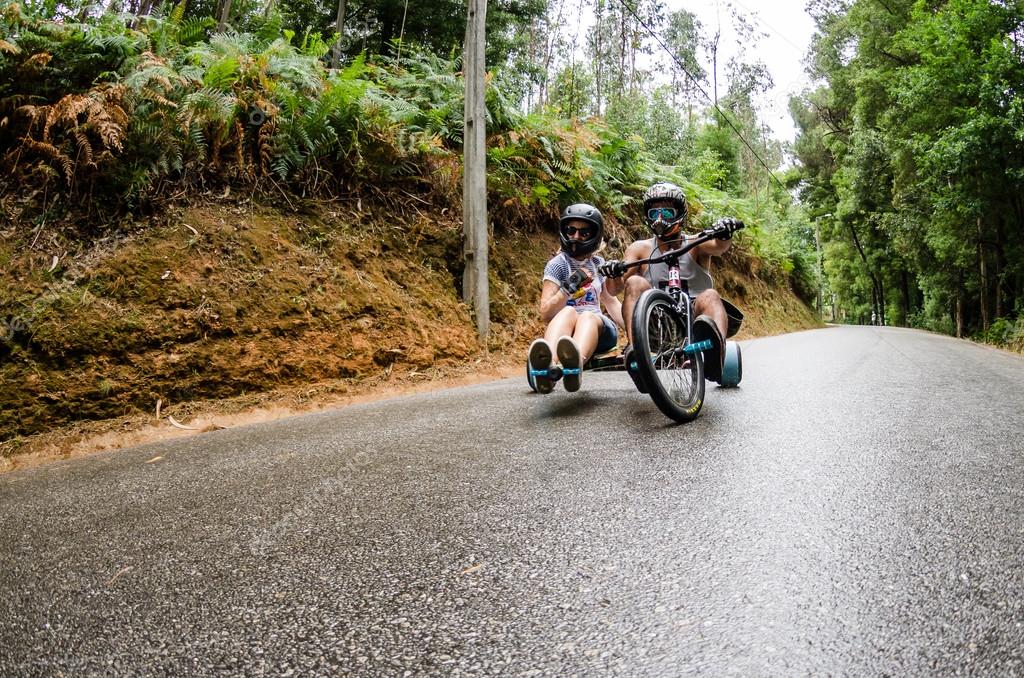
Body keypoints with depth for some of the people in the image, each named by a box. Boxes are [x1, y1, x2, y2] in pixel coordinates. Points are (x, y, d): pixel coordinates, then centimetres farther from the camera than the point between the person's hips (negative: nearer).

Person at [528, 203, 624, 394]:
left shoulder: (598, 264, 16)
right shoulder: (558, 264, 3)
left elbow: (611, 302, 22)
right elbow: (545, 314, -4)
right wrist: (569, 287, -17)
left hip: (598, 330, 2)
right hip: (564, 330, -2)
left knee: (587, 316, -34)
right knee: (568, 312, -36)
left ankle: (575, 365, -71)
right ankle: (547, 365, -69)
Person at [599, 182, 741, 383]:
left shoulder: (695, 244, 7)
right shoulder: (640, 249, 10)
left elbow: (718, 246, -17)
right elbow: (614, 290, -2)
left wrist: (724, 235, -41)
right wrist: (613, 275, -25)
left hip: (694, 318, -1)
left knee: (709, 296, -30)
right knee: (635, 283, -20)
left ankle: (716, 347, -61)